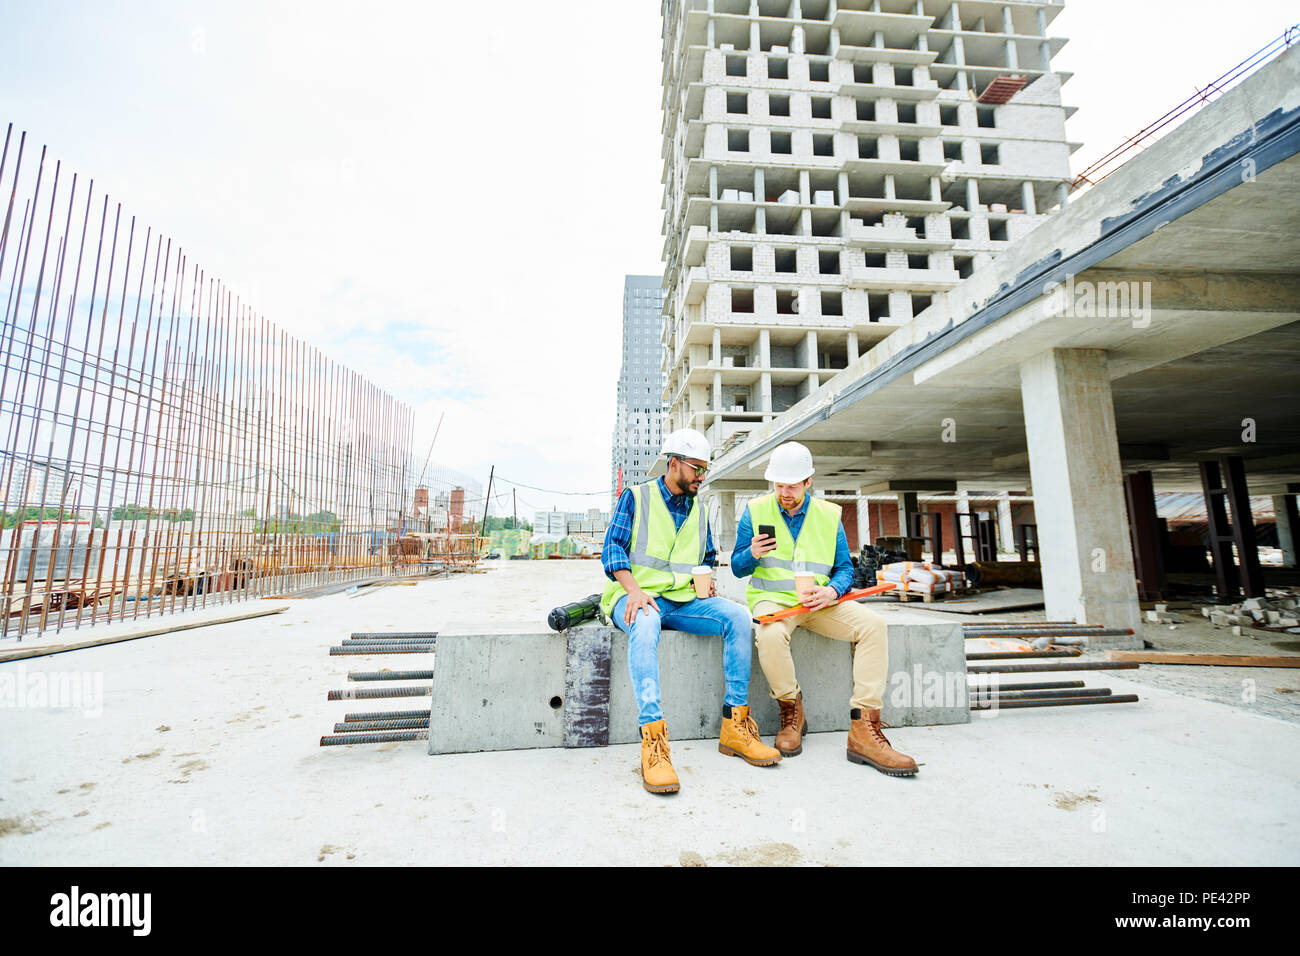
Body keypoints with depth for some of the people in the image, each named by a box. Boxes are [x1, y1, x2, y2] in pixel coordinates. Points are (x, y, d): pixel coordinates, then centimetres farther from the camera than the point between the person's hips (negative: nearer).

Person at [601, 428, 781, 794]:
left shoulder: (699, 509, 20)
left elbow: (708, 557, 29)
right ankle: (652, 739, -40)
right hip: (636, 597, -5)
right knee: (646, 623, -40)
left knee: (737, 616, -20)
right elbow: (613, 549, -5)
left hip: (682, 599, 5)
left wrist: (707, 579, 6)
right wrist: (634, 590, -21)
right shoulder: (635, 497, 4)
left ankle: (734, 726, -15)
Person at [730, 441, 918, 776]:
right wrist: (752, 554, -20)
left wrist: (831, 592, -15)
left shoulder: (829, 514, 7)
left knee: (872, 624, -22)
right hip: (772, 598, -2)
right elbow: (737, 567, 4)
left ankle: (864, 730, -19)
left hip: (819, 602, 3)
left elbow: (845, 569, 8)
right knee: (771, 634, -36)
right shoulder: (756, 511, 2)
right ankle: (791, 712, -7)